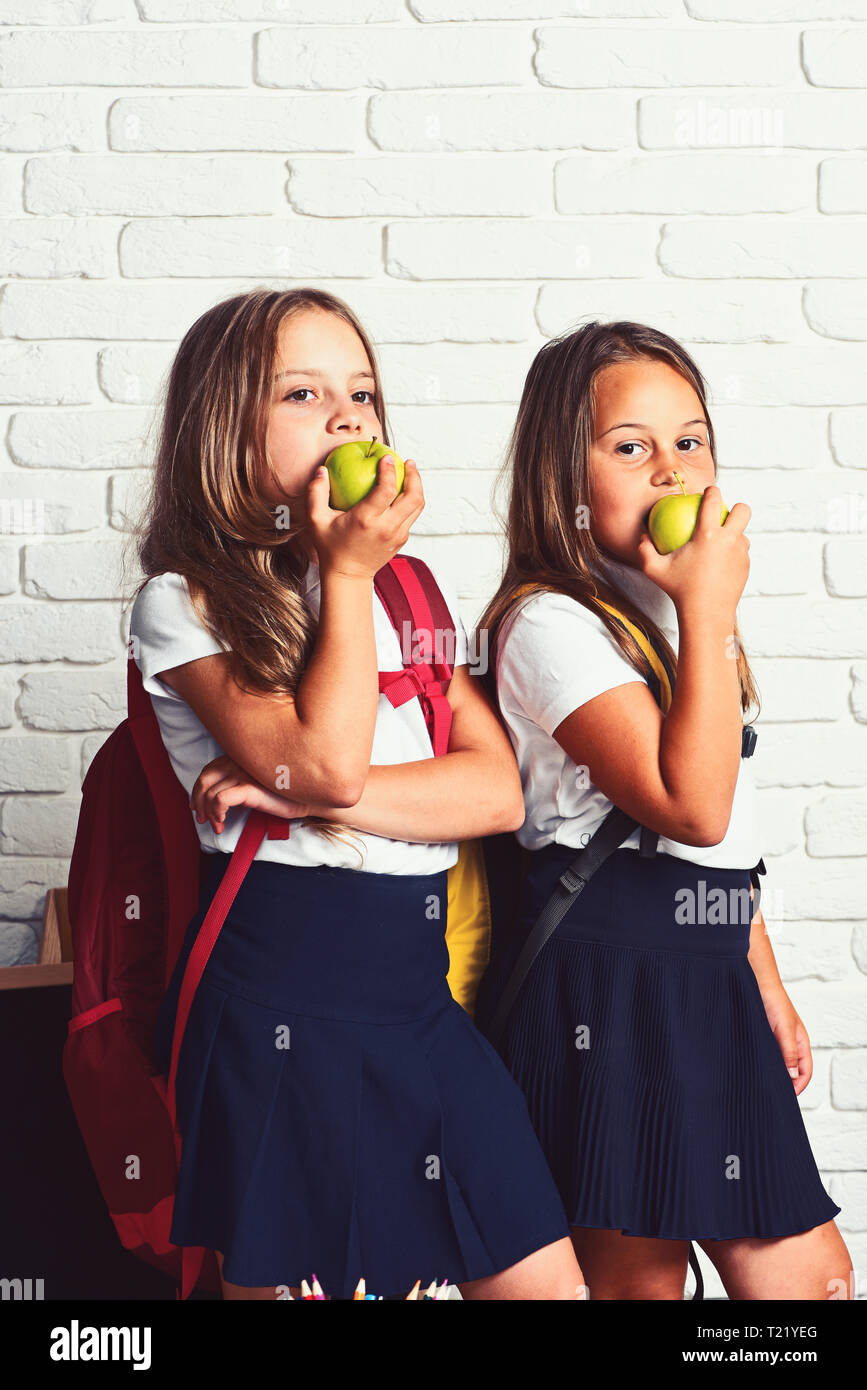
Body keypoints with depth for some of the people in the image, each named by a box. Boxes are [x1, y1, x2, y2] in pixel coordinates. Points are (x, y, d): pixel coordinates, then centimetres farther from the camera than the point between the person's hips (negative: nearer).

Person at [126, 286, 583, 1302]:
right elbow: (325, 762, -18)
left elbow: (499, 789, 2)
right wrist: (347, 573, -9)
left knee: (543, 1279, 6)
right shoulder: (185, 602, -3)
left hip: (422, 985, 5)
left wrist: (309, 798, -11)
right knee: (285, 1279, 4)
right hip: (282, 999, -5)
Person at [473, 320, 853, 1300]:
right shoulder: (550, 620, -13)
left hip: (709, 980, 8)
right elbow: (689, 805, -23)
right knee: (638, 1275, 2)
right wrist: (708, 611, -19)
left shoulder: (676, 610, 15)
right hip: (608, 982, -8)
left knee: (804, 1272, 9)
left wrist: (766, 985, 22)